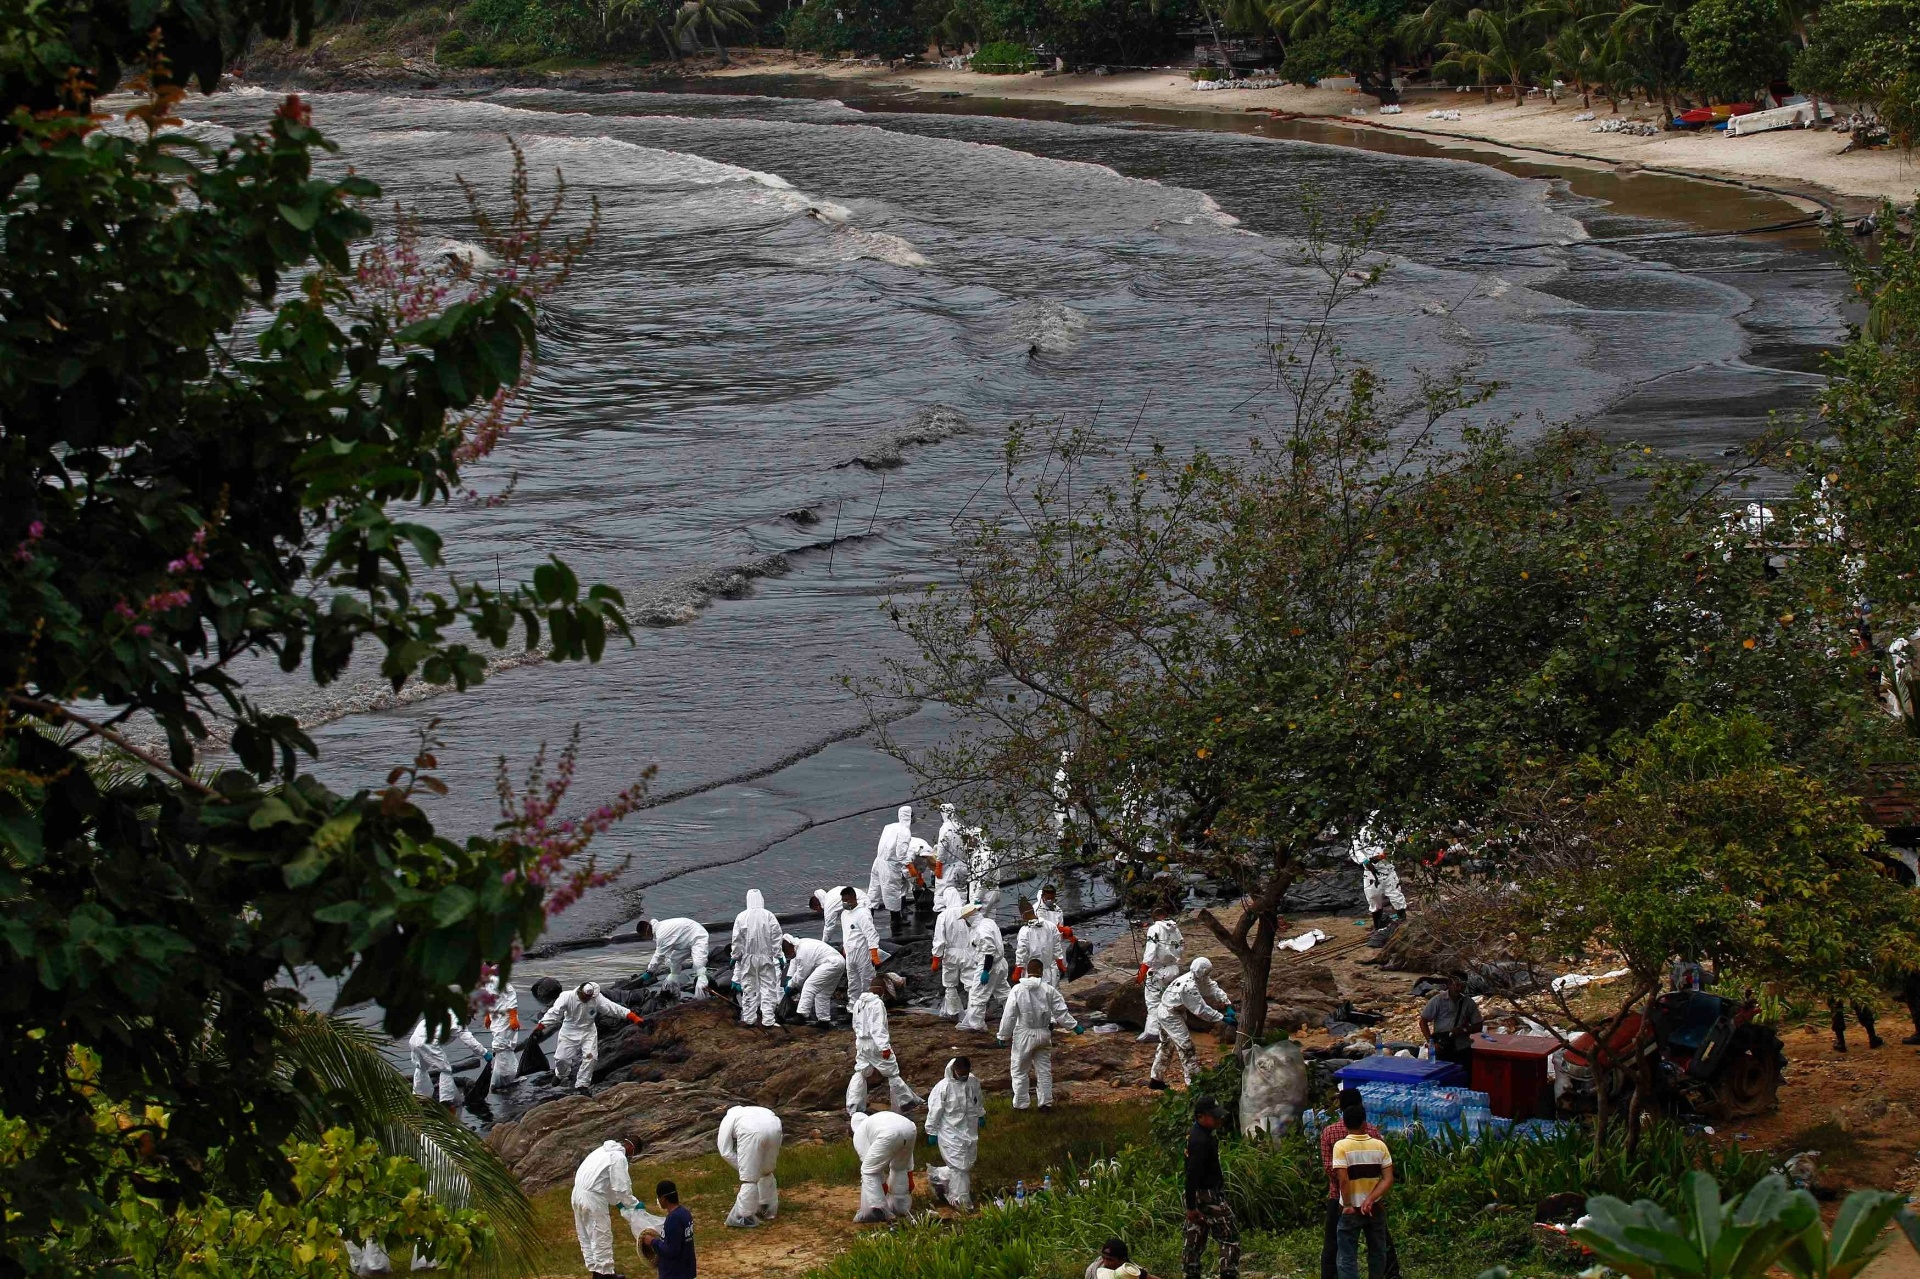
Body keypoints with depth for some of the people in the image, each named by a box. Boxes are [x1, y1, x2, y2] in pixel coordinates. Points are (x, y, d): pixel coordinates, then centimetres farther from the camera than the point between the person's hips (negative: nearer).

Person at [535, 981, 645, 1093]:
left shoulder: (597, 999, -19)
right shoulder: (567, 997, -24)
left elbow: (614, 1008, -21)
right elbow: (554, 1012, -29)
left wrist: (635, 1018, -28)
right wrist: (540, 1026, -42)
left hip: (588, 1032, 1)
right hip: (569, 1032, -1)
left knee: (590, 1057, -9)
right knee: (561, 1058, 1)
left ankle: (582, 1084, 9)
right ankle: (561, 1074, 38)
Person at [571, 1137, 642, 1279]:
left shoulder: (604, 1150, 19)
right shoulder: (619, 1157, -11)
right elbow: (622, 1186, -13)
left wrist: (615, 1201, 28)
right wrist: (634, 1204, 1)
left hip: (578, 1193, 9)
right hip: (593, 1198, -9)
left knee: (586, 1236, 17)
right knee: (601, 1237, 2)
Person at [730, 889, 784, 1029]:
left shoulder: (741, 917, -8)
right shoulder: (769, 916, -9)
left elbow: (737, 940, -4)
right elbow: (776, 937, -5)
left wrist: (735, 956, 8)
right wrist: (778, 955, 5)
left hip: (748, 959, 1)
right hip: (766, 958, -1)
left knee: (749, 987, 11)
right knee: (768, 987, 5)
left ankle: (748, 1018, 15)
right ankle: (768, 1019, 2)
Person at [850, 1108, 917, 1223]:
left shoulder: (859, 1133, 27)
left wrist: (883, 1184, 32)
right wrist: (909, 1178, 50)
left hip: (890, 1136, -6)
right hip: (910, 1129, 6)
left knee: (869, 1171, 9)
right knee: (900, 1168, 30)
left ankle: (876, 1210, 5)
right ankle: (902, 1206, 36)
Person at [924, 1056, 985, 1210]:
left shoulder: (974, 1082, -3)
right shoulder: (943, 1087, -20)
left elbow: (979, 1101, 17)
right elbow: (934, 1111, -13)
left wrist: (981, 1116, 27)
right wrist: (932, 1132, -9)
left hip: (970, 1131, 6)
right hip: (951, 1133, -6)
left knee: (968, 1164, 18)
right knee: (957, 1166, -7)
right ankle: (960, 1199, 0)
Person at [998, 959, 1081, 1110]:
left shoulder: (1017, 990, -11)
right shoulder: (1048, 990, -7)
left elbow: (1009, 1015, -8)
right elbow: (1061, 1011, -4)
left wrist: (1003, 1035, 2)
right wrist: (1074, 1025, 8)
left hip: (1024, 1035, -2)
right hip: (1043, 1034, 2)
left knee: (1020, 1070, 10)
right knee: (1044, 1070, 13)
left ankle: (1020, 1103, 15)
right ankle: (1046, 1102, 16)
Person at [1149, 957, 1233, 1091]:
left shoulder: (1201, 978, -6)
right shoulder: (1188, 986, -33)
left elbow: (1214, 990, -3)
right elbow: (1202, 1009, -30)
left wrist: (1228, 1007, -14)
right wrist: (1223, 1019, -26)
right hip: (1171, 1016, -10)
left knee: (1166, 1045, 21)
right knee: (1185, 1046, -10)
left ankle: (1155, 1079, 32)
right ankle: (1193, 1082, -9)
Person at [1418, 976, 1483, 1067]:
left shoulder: (1469, 1003, 6)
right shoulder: (1438, 1000, -1)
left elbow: (1478, 1025, 10)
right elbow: (1423, 1022, 2)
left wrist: (1464, 1030, -10)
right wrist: (1431, 1042, -8)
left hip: (1463, 1050, 2)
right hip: (1442, 1049, -2)